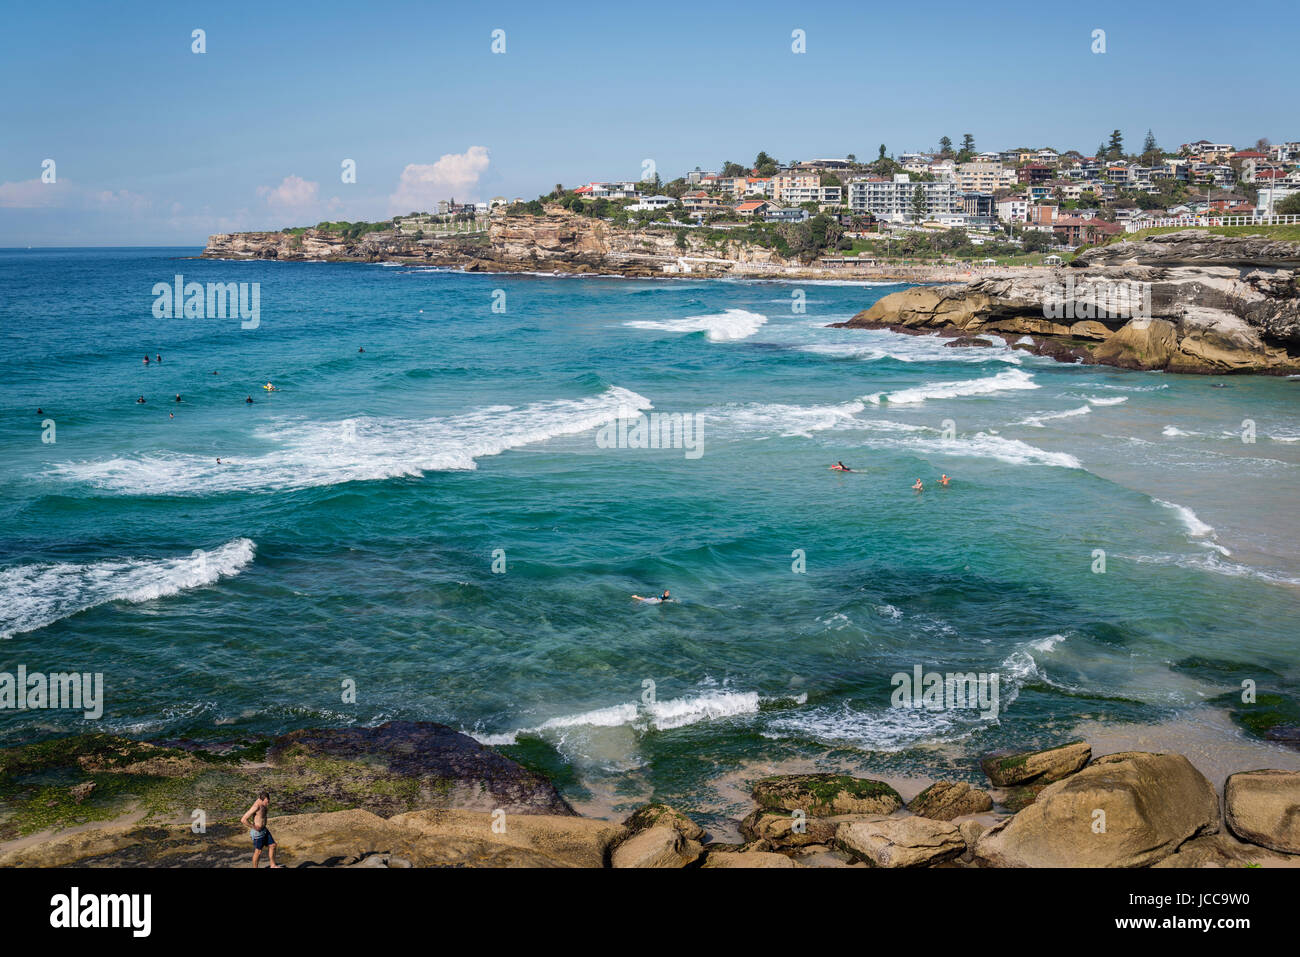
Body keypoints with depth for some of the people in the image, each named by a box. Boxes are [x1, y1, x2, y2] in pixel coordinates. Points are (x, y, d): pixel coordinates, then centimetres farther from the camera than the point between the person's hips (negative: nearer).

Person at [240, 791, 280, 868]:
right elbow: (243, 820, -33)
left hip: (264, 830, 9)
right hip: (257, 832, -9)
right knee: (258, 851, 7)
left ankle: (273, 865, 29)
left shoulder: (262, 800, -3)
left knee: (272, 845, 15)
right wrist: (254, 827, -22)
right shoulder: (256, 806, -30)